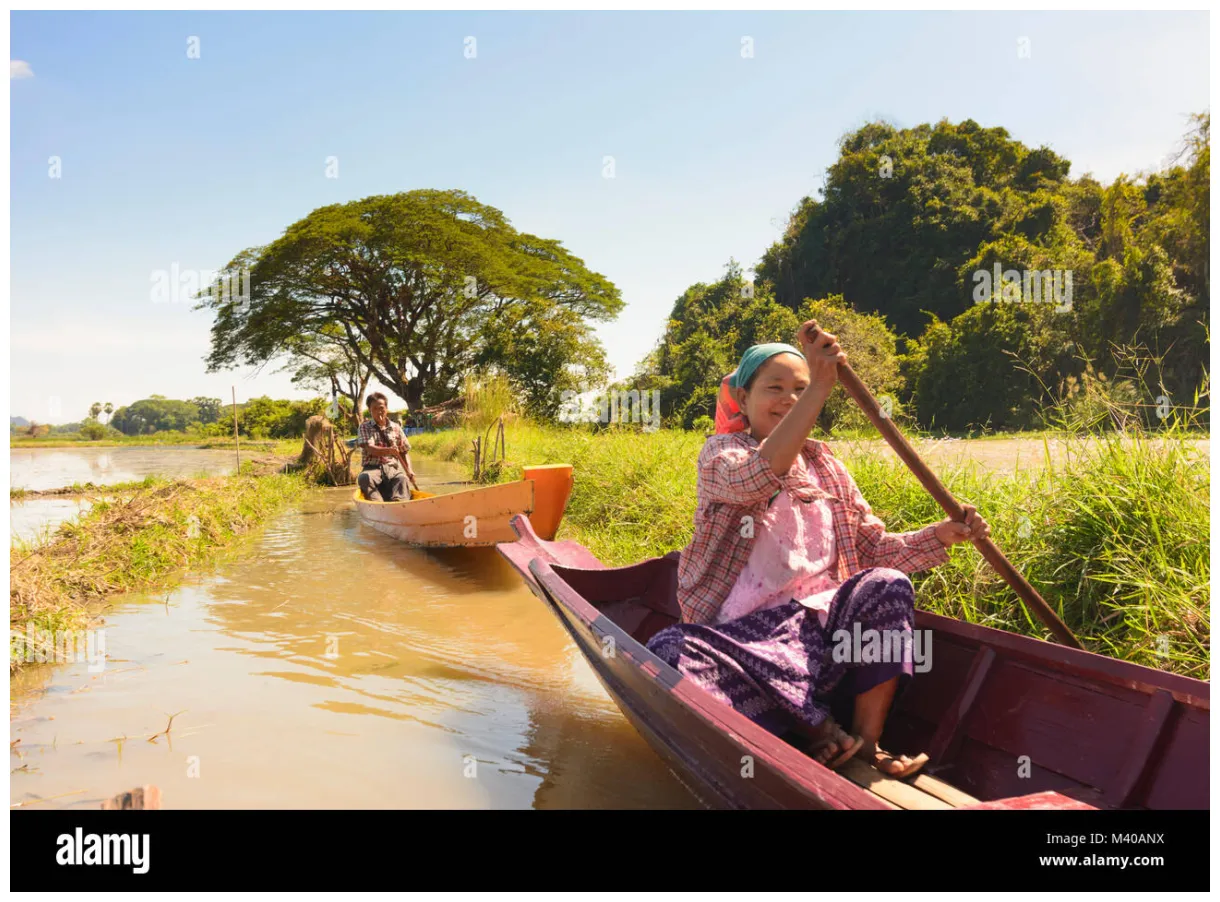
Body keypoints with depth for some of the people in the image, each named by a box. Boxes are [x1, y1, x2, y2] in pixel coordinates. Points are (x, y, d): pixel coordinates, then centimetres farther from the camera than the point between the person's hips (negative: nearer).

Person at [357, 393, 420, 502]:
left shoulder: (396, 428, 14)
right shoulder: (365, 427, 7)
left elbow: (404, 452, 16)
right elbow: (370, 449, -8)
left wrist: (409, 471, -2)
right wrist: (389, 451, -28)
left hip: (392, 467, 1)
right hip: (372, 467, -1)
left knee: (402, 479, -34)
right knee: (364, 478, -37)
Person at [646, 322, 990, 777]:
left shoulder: (825, 467, 16)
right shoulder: (720, 452, 1)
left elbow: (875, 548, 12)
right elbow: (758, 478, -24)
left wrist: (944, 534, -5)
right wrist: (820, 386, -31)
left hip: (819, 624, 4)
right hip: (744, 632, -3)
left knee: (886, 584, -24)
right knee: (670, 651, -33)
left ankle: (865, 742, -16)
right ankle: (818, 730, -21)